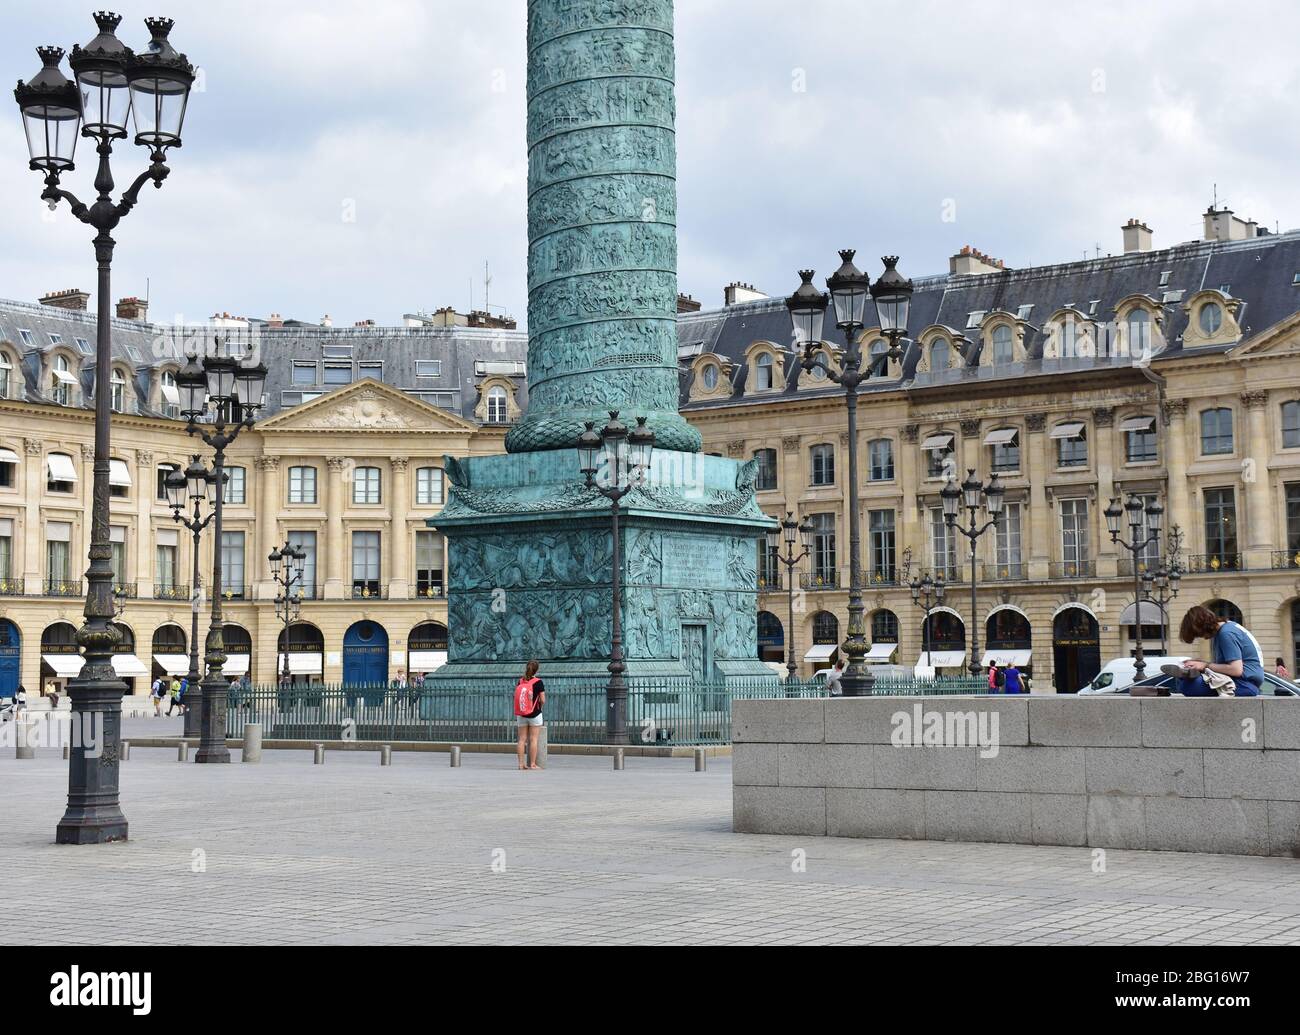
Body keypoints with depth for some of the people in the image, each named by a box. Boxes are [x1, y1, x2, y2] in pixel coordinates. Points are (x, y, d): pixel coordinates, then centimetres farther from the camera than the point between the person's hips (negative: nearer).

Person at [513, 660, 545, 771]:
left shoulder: (520, 682, 4)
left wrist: (515, 715, 15)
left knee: (522, 739, 6)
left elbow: (516, 698, 6)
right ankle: (533, 764, -1)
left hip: (521, 715, 4)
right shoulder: (538, 683, -9)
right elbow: (543, 700, -11)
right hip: (534, 714, -4)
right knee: (533, 739, 0)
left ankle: (521, 763, 5)